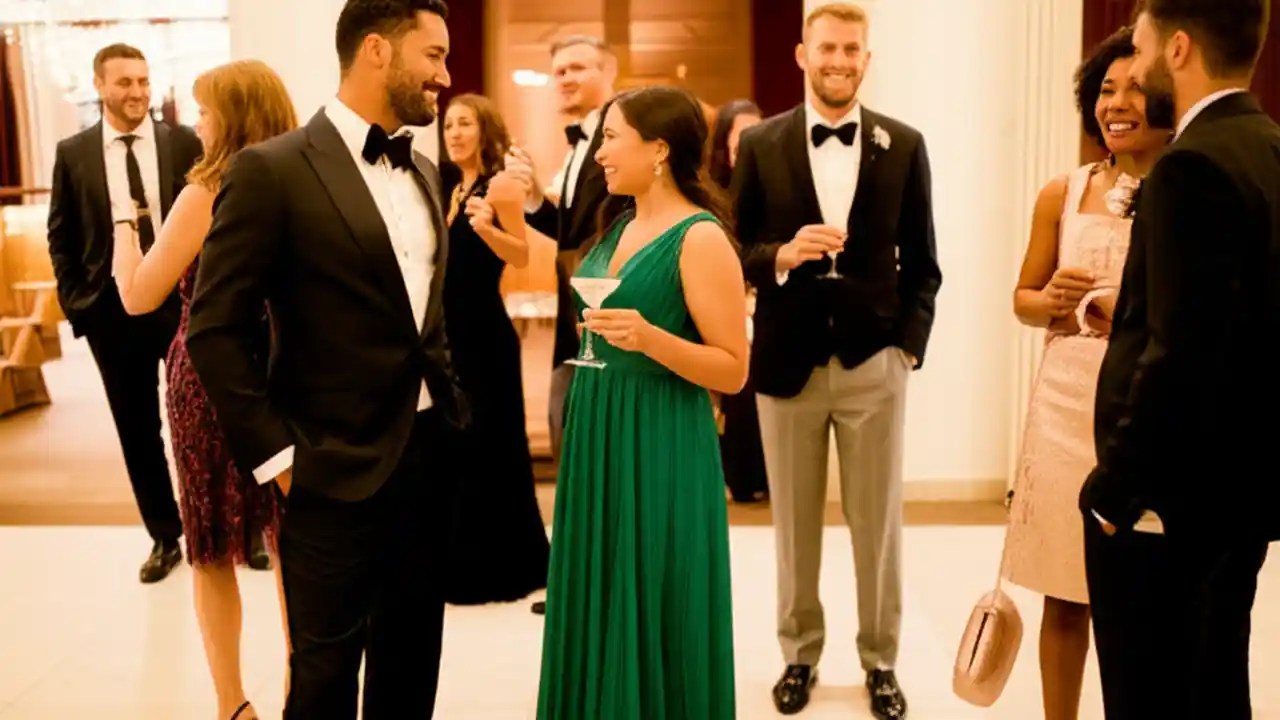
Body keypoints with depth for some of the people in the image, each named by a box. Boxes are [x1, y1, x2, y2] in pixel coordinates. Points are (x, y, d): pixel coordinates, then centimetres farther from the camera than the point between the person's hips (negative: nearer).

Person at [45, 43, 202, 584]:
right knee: (137, 431, 10)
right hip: (112, 308, 2)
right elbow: (60, 236, 8)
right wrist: (75, 303, 1)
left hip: (182, 300, -1)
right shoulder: (73, 153, 3)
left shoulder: (184, 143, -1)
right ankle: (165, 538, 24)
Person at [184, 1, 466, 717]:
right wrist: (276, 455, -13)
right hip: (337, 467, -6)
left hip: (431, 453, 7)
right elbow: (215, 330, -13)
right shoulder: (272, 170, -12)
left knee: (413, 659, 19)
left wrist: (450, 402, 9)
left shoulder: (424, 173, 10)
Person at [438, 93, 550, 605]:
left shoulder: (501, 185, -9)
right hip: (450, 329, 9)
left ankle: (500, 567, 13)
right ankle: (464, 563, 28)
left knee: (487, 447, 0)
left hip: (485, 332, -9)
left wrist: (487, 227, -35)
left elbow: (522, 256, -20)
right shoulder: (453, 189, 14)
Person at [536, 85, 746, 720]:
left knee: (651, 616, 4)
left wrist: (651, 338, -29)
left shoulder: (701, 238, -15)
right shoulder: (620, 226, 10)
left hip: (659, 448, -8)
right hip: (599, 438, 8)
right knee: (600, 609, 17)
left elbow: (733, 370, -16)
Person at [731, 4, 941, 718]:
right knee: (795, 524, 12)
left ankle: (881, 661, 26)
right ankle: (800, 654, 29)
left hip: (874, 363, 0)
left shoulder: (904, 145, 3)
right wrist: (781, 254, -17)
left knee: (879, 525, 9)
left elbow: (921, 262, 5)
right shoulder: (760, 143, 2)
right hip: (788, 362, 0)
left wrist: (910, 345, -3)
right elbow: (736, 250, 3)